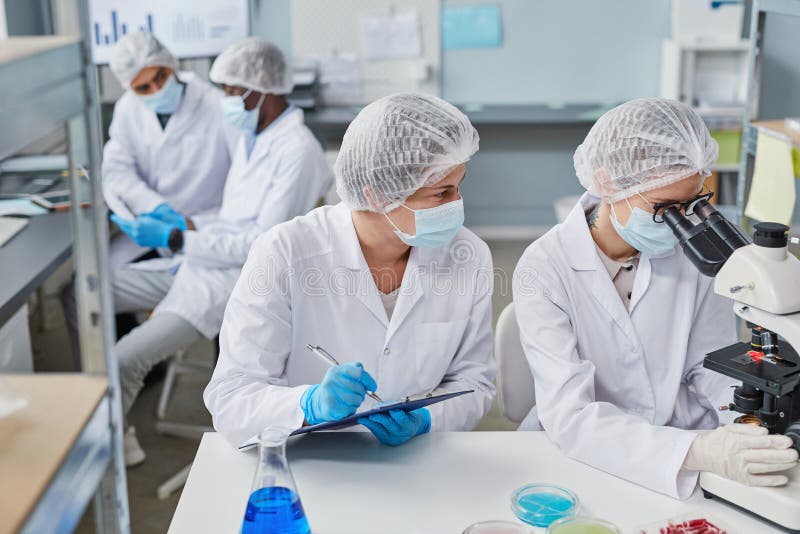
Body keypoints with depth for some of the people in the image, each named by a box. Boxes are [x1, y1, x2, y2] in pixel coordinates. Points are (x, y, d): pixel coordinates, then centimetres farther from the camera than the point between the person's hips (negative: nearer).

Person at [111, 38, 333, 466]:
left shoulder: (299, 151, -16)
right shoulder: (251, 137, 13)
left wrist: (177, 239, -19)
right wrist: (186, 223, 3)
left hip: (238, 281, -10)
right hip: (199, 264, 10)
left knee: (124, 361, -21)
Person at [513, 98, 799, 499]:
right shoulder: (544, 270, -17)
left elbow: (712, 367, 6)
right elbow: (568, 416, -25)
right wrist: (698, 452, -37)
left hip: (691, 440, 2)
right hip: (588, 453, -2)